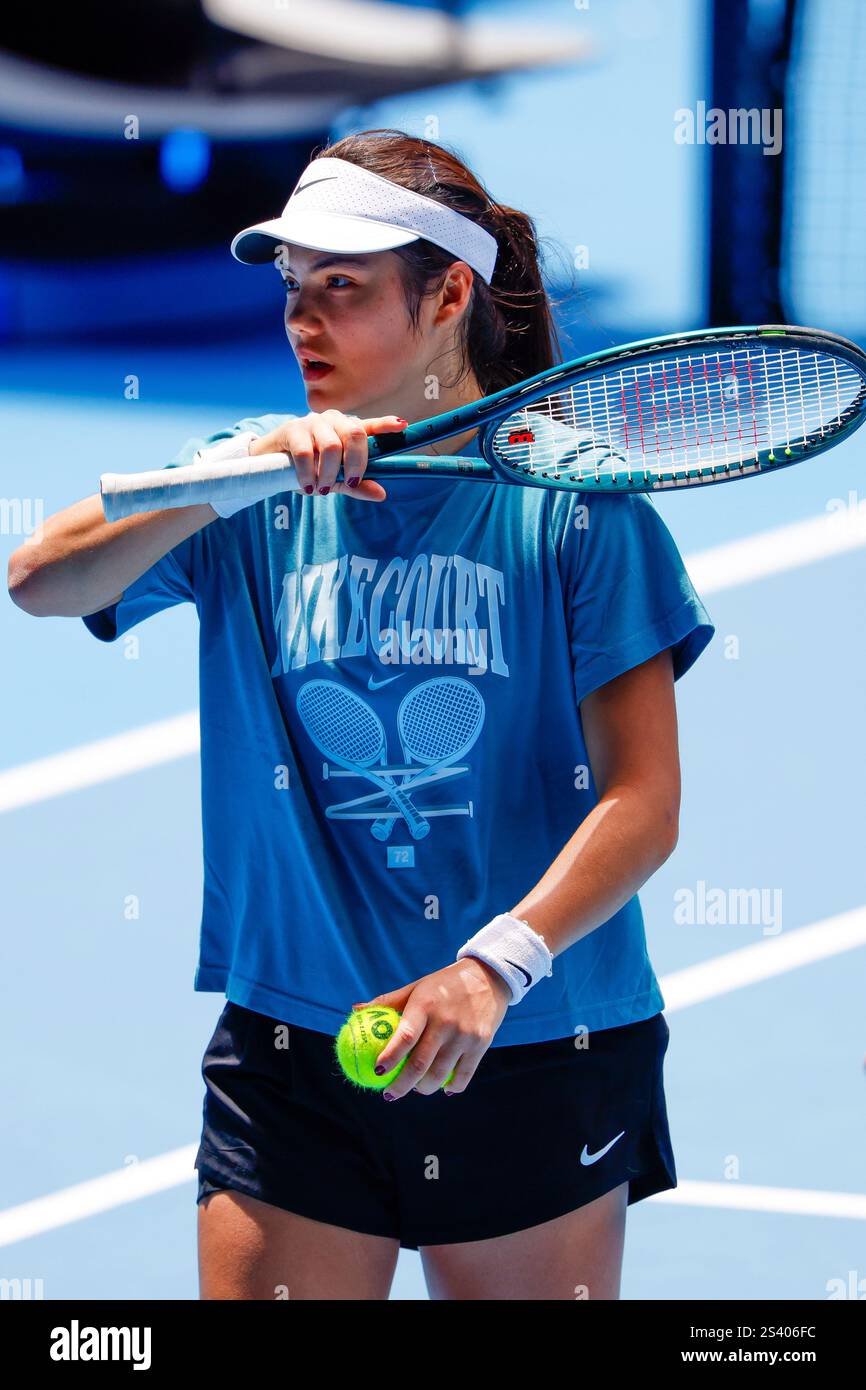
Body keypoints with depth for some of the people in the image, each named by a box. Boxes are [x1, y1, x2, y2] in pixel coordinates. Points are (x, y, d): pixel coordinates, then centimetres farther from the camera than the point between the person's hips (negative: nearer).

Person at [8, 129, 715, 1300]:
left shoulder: (574, 501, -5)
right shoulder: (248, 491, 3)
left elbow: (644, 803, -9)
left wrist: (499, 963, -23)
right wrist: (248, 467, -25)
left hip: (536, 1055, -2)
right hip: (292, 1055, 2)